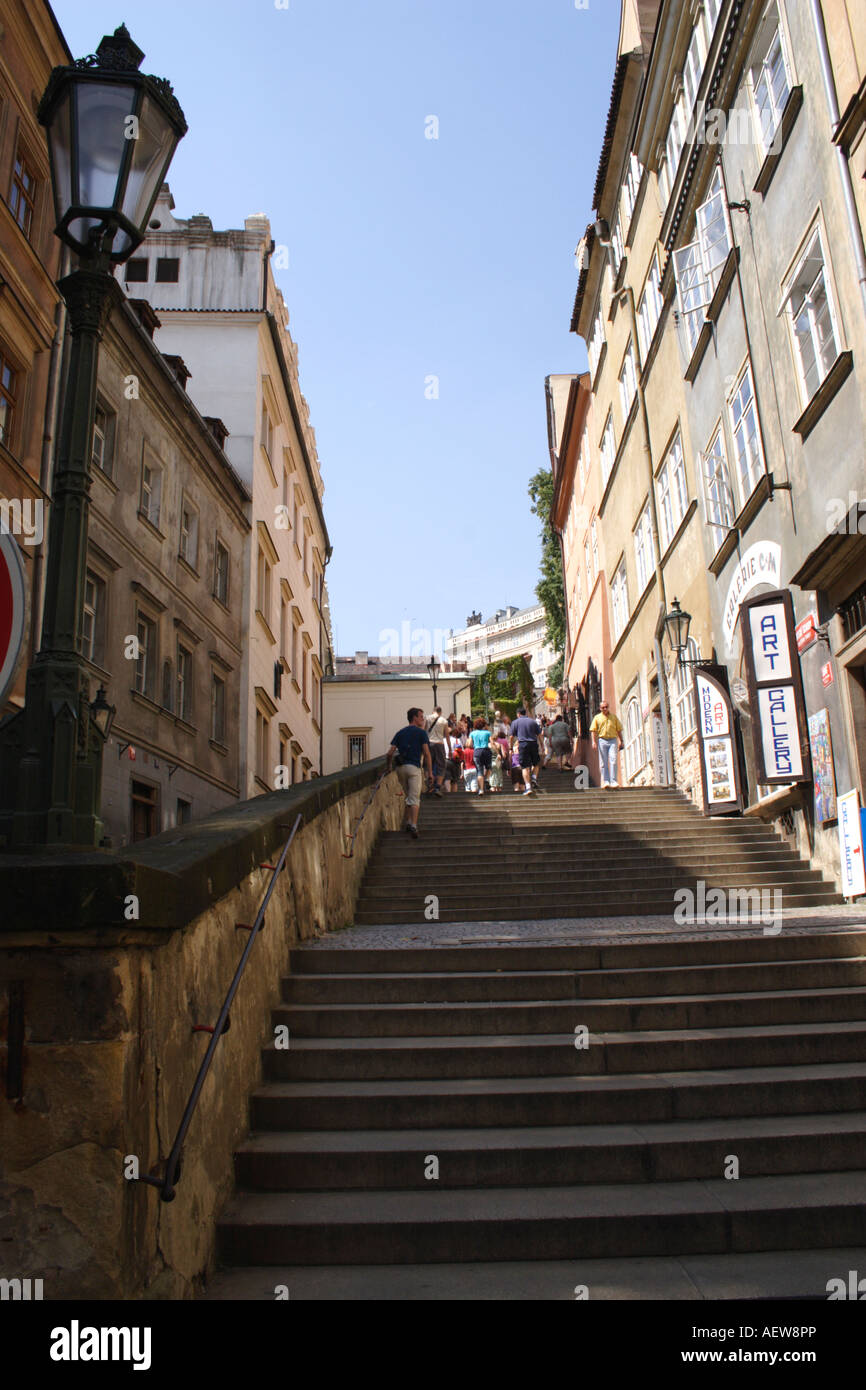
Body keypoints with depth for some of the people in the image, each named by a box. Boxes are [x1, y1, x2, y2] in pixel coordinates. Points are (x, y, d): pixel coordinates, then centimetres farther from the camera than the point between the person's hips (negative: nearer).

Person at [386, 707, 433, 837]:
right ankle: (413, 825, -18)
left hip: (400, 768, 5)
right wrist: (430, 772, -4)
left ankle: (408, 822, 19)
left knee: (408, 797, 20)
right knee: (415, 798, -5)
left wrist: (389, 766, 20)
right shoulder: (421, 732, 0)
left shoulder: (400, 733, 13)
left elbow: (390, 754, 5)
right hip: (414, 767, -5)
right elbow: (427, 754, -6)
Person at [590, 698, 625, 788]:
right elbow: (593, 730, 4)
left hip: (613, 740, 0)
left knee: (613, 761, -11)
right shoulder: (597, 717, 9)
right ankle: (605, 781, 7)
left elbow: (619, 730, 15)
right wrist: (594, 741, -7)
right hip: (602, 741, 0)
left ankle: (613, 781, -11)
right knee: (603, 762, 1)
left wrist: (621, 741, 7)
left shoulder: (614, 717, 14)